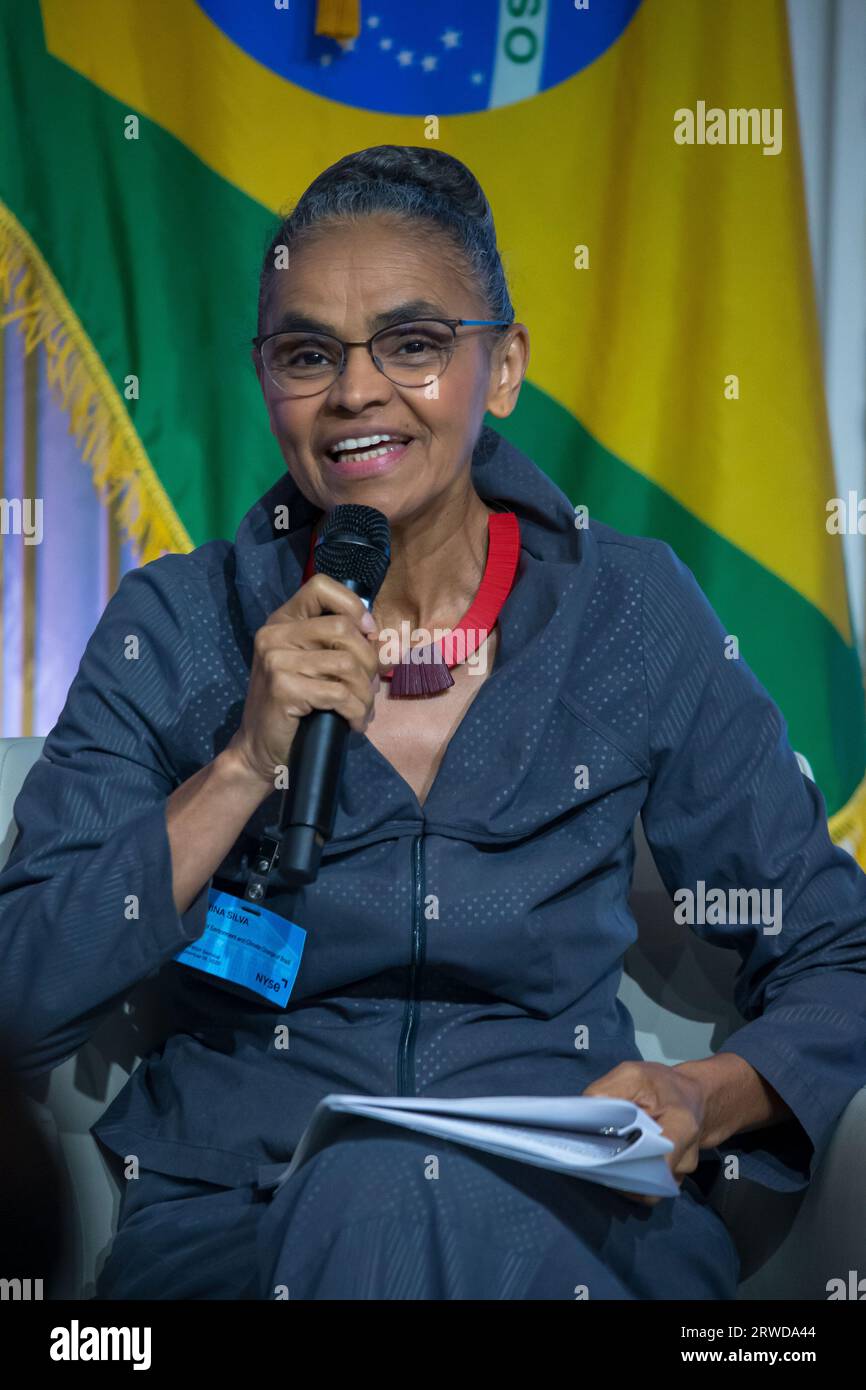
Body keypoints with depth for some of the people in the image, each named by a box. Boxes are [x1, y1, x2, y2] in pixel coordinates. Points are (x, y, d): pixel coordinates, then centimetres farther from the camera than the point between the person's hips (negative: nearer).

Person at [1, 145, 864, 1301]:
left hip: (565, 1231, 0)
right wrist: (246, 768, -16)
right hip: (233, 1226, 0)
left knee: (456, 1205, -34)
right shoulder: (174, 633, 1)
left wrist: (708, 1101, -14)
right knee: (365, 1195, -34)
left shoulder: (634, 617, 2)